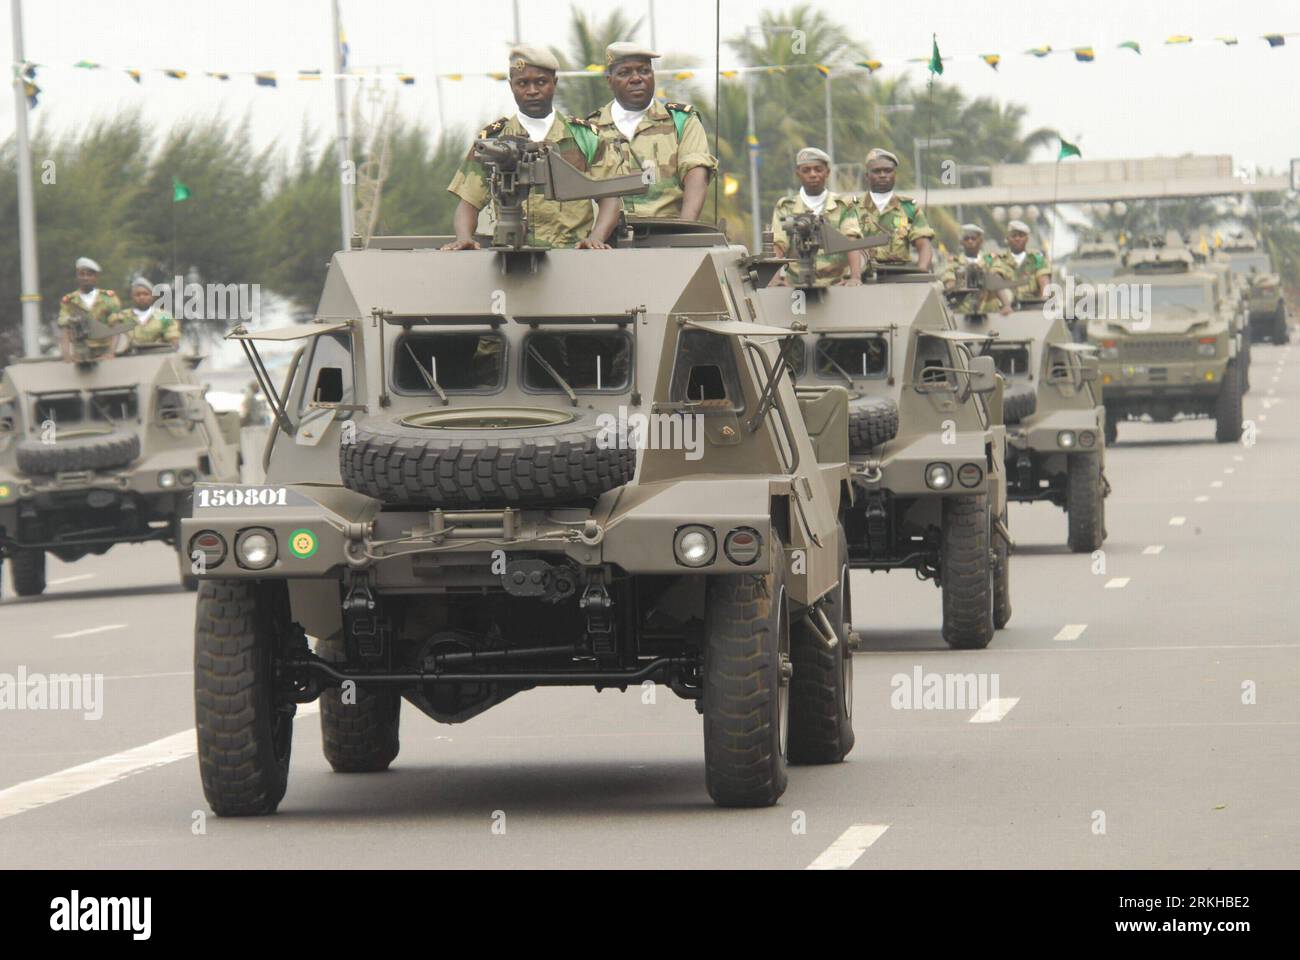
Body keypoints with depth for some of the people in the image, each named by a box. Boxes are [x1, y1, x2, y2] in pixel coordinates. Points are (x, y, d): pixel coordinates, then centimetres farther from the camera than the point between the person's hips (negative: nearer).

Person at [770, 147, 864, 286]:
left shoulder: (843, 206, 10)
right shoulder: (785, 208, 11)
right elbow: (778, 247, 1)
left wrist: (855, 277, -21)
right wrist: (774, 279, -17)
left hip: (837, 285, 0)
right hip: (796, 287, 0)